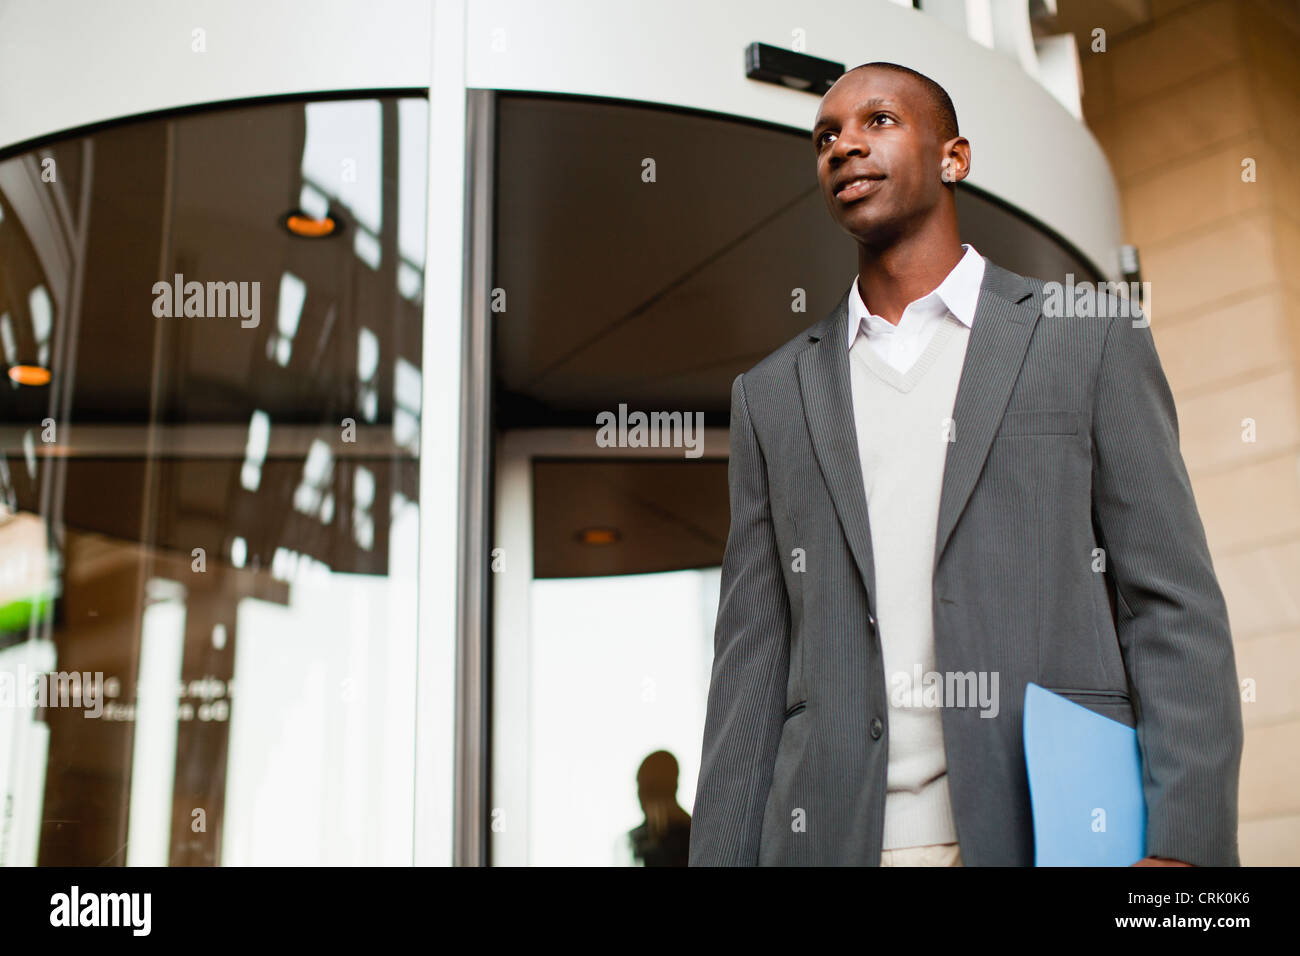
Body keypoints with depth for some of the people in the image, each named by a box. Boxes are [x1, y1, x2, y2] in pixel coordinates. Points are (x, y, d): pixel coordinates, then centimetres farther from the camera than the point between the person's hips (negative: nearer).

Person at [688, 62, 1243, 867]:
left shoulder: (1089, 340, 5)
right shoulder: (774, 394, 13)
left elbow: (1176, 615, 0)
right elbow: (753, 658, 10)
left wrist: (1184, 844, -11)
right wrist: (720, 854, 2)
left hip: (1057, 826, -2)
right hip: (834, 835, 2)